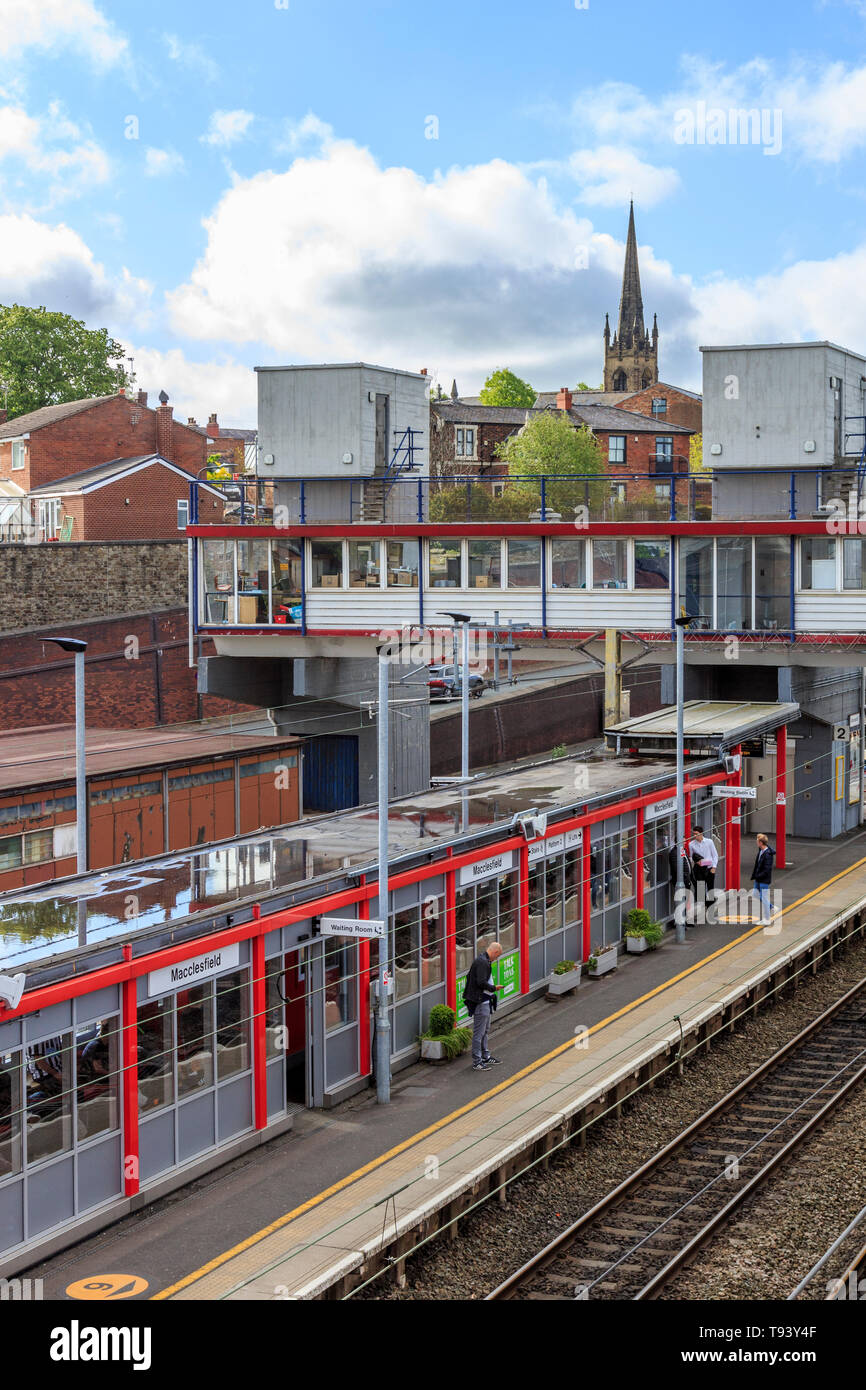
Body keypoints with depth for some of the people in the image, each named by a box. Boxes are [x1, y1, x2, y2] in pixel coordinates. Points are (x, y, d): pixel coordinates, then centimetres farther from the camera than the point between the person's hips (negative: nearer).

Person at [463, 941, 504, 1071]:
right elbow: (481, 982, -29)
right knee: (479, 1032, -3)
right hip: (481, 1002, -11)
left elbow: (469, 977, 18)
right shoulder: (483, 962, -21)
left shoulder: (482, 960, 11)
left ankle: (485, 1057, 33)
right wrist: (494, 988, -14)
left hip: (484, 1002, 11)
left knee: (485, 1031, 21)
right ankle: (477, 1062, 2)